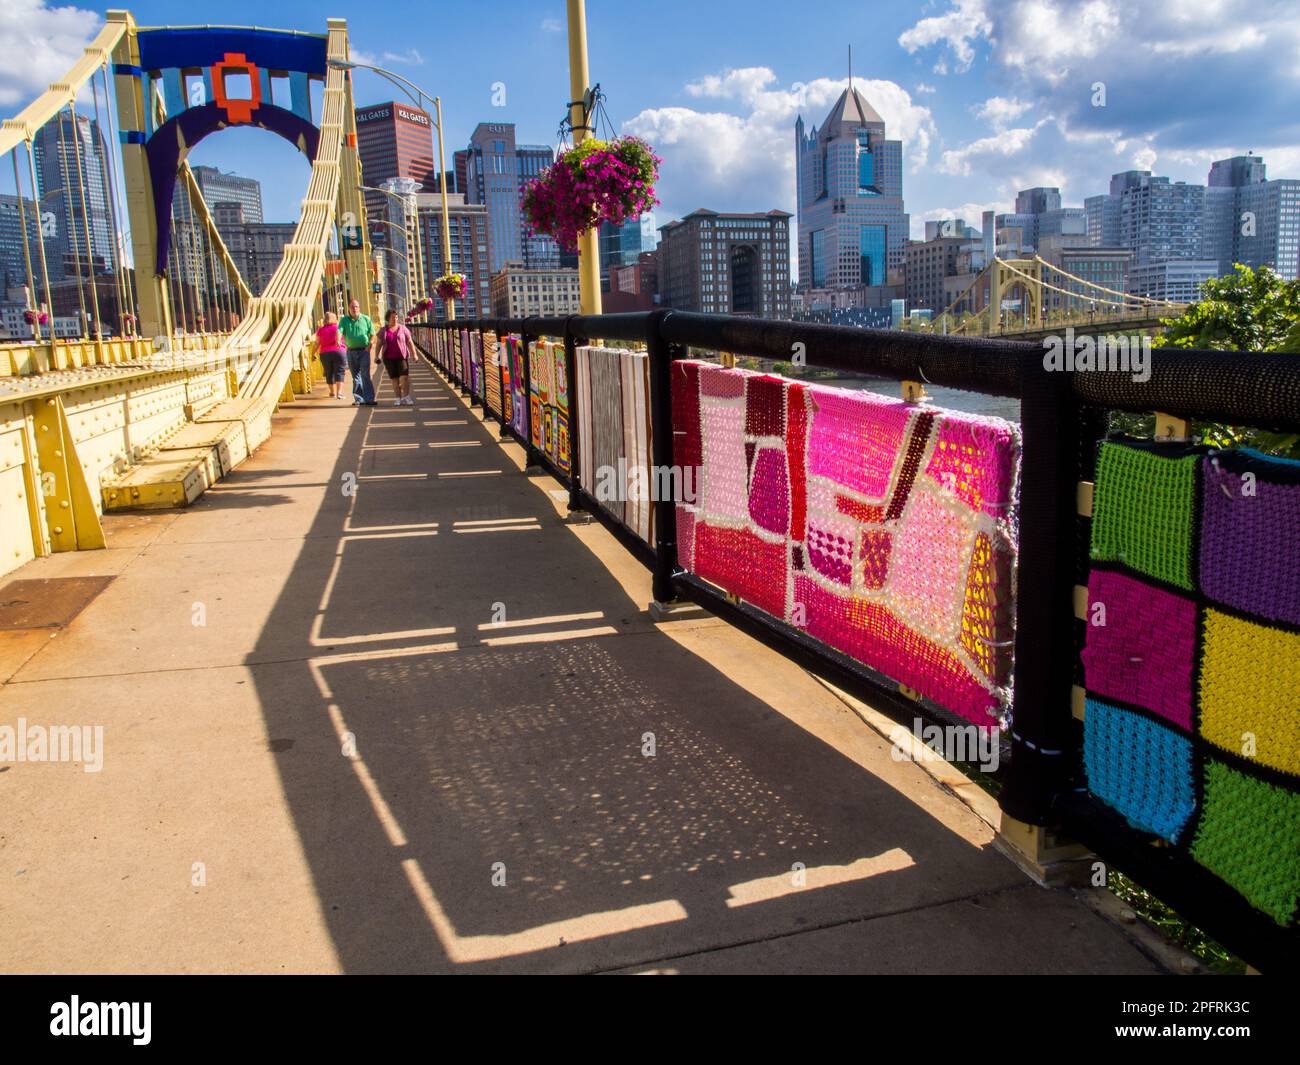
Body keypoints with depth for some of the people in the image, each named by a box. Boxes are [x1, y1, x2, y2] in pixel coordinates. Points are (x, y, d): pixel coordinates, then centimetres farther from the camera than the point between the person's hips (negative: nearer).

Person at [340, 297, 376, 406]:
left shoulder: (366, 319, 3)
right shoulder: (344, 319, 5)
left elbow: (372, 334, 4)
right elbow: (339, 331, -10)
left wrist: (369, 345, -10)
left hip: (364, 351, -2)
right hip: (351, 351, 2)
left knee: (365, 375, -11)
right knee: (355, 376, 8)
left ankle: (369, 398, -11)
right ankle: (359, 399, 14)